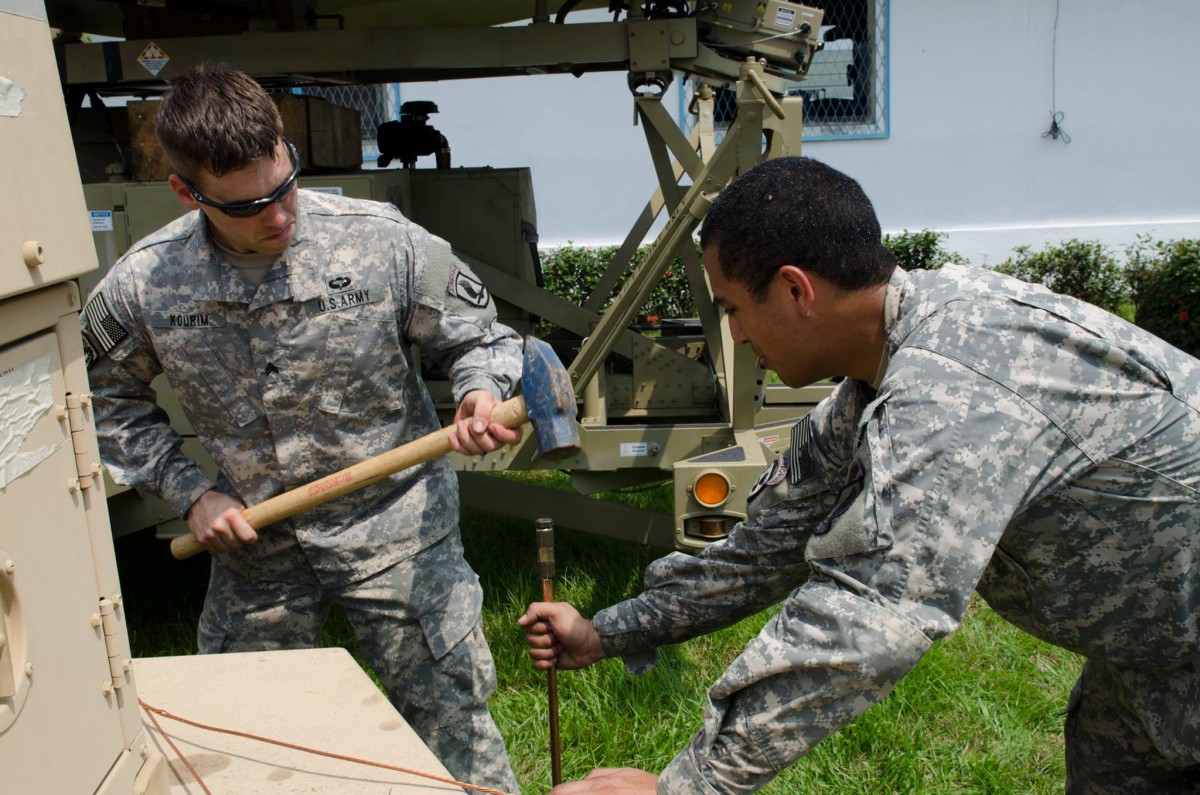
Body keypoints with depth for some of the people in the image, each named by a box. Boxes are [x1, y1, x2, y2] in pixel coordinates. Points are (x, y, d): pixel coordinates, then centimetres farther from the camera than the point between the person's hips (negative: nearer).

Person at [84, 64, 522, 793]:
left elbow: (479, 336, -5)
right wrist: (190, 492, -3)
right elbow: (112, 401, 7)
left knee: (453, 730, 6)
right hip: (252, 536, 3)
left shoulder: (383, 242, -18)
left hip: (394, 523, -3)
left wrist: (481, 392, -28)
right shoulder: (141, 286, -11)